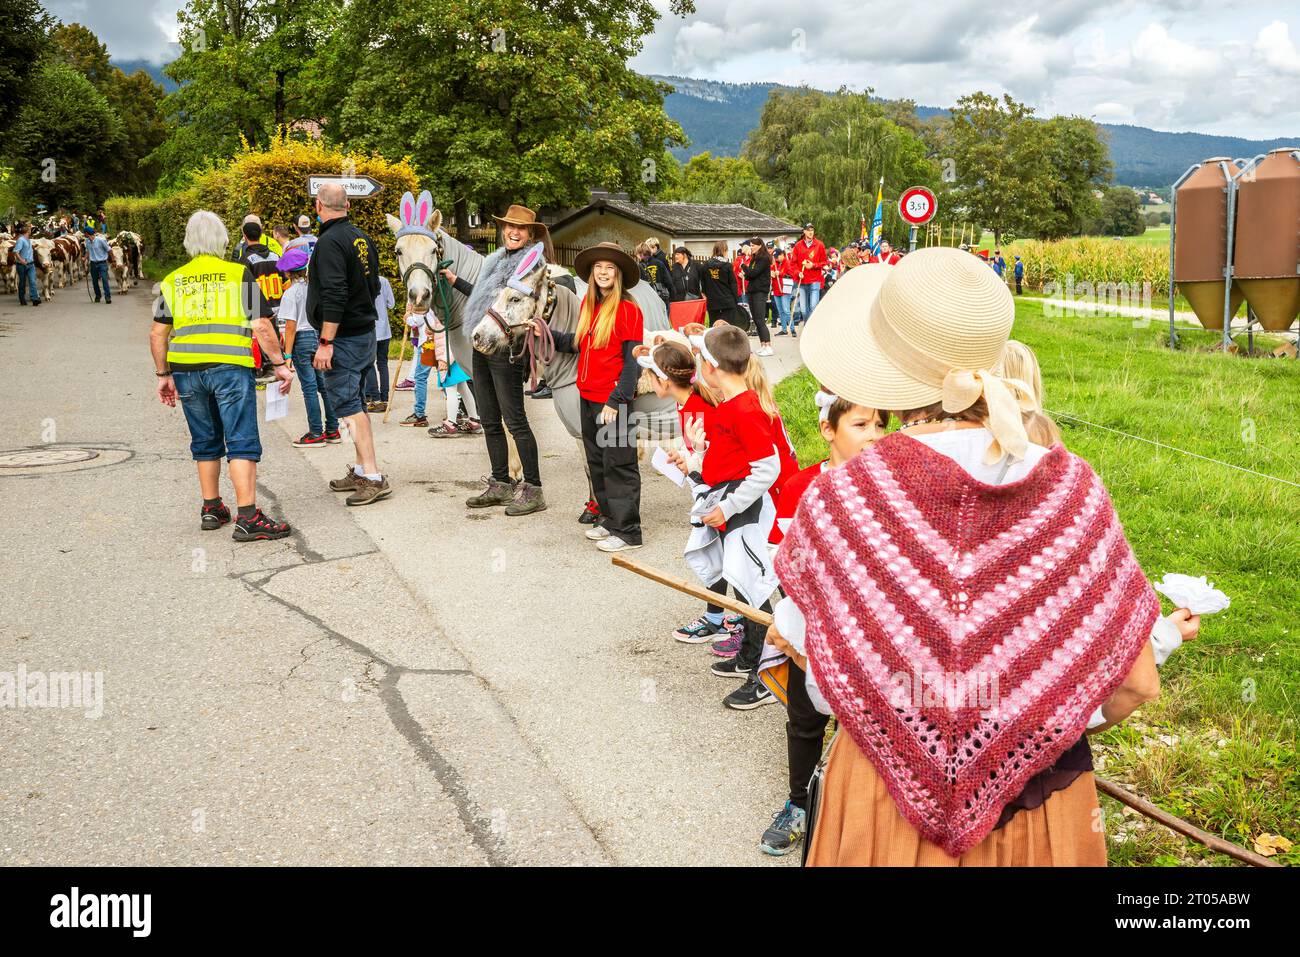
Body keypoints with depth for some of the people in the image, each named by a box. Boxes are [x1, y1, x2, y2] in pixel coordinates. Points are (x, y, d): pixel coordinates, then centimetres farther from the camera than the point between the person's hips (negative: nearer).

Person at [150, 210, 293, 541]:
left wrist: (163, 375, 19)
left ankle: (211, 509, 26)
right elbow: (261, 326, -4)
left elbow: (157, 334, 11)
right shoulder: (240, 274, 2)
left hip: (186, 370, 4)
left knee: (205, 442, 17)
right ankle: (247, 517, -9)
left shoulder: (173, 281, 12)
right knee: (242, 442, -3)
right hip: (230, 367, -4)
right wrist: (280, 364, 2)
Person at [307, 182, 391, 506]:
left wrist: (326, 341, -22)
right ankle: (361, 471, 23)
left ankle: (373, 478, -10)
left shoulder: (330, 241, -16)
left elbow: (334, 296, -24)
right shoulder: (362, 239, 12)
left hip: (343, 338, -9)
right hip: (366, 332, 9)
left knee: (347, 404, -8)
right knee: (354, 402, 16)